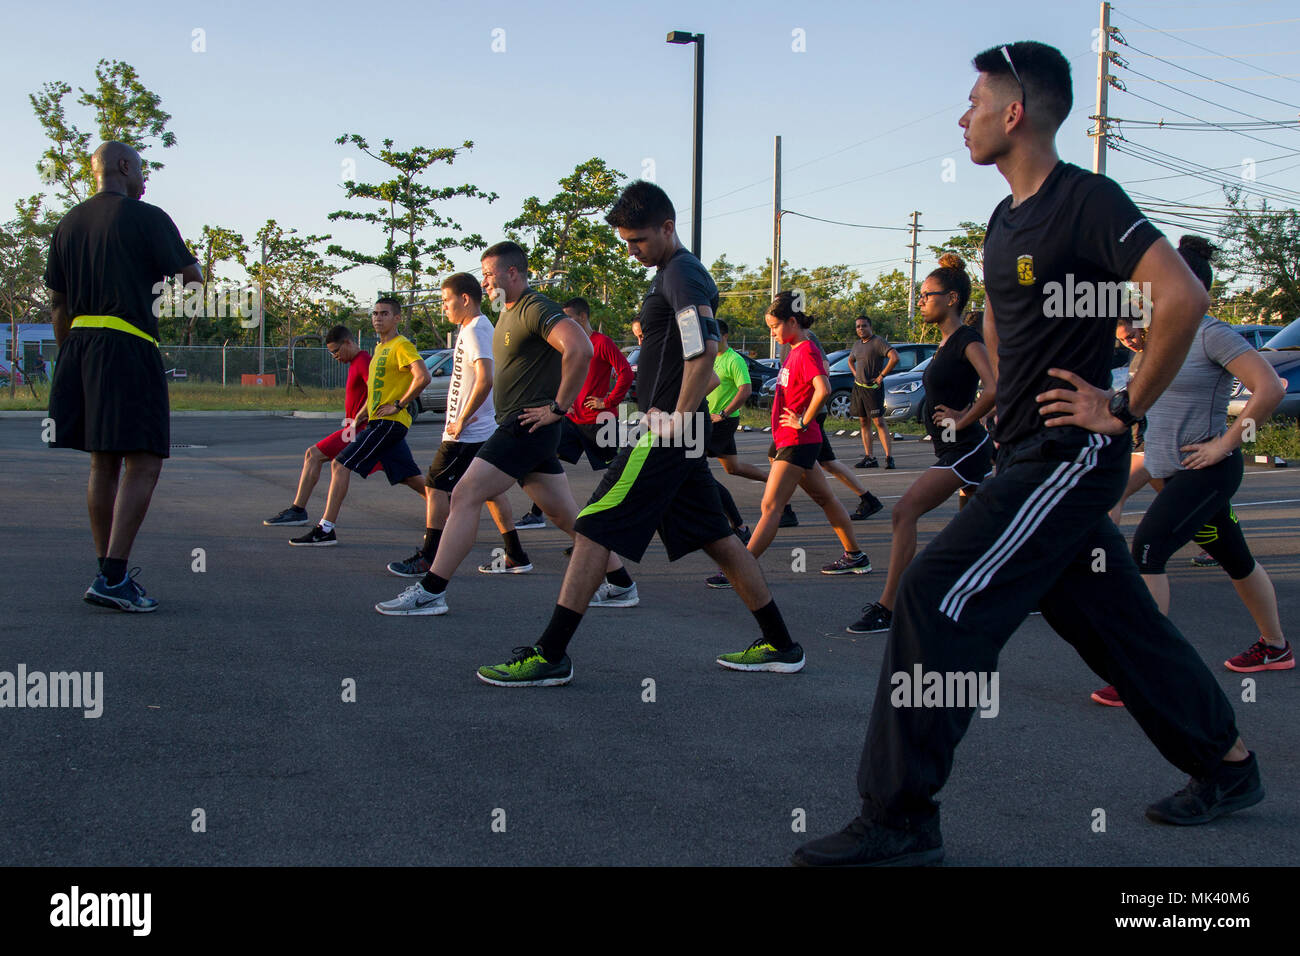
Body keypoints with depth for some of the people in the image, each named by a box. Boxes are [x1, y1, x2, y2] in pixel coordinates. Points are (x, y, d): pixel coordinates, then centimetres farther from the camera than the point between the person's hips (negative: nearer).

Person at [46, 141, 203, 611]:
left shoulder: (68, 224, 15)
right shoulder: (147, 218, -4)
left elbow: (58, 305, 16)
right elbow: (192, 281, -3)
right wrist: (188, 261, 18)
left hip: (79, 348, 7)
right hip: (129, 348, -7)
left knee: (103, 463, 13)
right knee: (143, 463, -6)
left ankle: (110, 574, 17)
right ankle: (113, 577, -14)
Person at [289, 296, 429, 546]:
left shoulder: (401, 346, -10)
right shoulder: (381, 348, 20)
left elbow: (423, 377, -25)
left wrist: (398, 405, -19)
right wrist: (359, 417, 23)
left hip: (388, 422, -10)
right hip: (379, 422, 10)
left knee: (340, 465, -11)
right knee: (411, 477, 11)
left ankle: (325, 530, -11)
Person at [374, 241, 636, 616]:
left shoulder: (535, 309, -13)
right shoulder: (509, 314, 19)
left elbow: (580, 349, -28)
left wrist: (559, 408, -22)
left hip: (528, 426, -10)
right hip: (516, 427, 10)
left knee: (466, 496, -12)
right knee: (565, 514, 12)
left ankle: (431, 591, -9)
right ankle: (621, 585, 18)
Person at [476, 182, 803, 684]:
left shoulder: (681, 274, -12)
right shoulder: (672, 274, 20)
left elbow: (703, 351, -24)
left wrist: (676, 421, -20)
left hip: (665, 436, -10)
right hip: (681, 437, 10)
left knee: (593, 531, -9)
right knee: (716, 538, 13)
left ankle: (549, 655, -6)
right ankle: (780, 646, 18)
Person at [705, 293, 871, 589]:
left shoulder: (806, 352, -16)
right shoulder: (796, 351, 13)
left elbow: (823, 390, -31)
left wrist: (803, 422, -22)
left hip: (797, 442, -11)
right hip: (795, 441, 11)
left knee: (771, 506, -12)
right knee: (825, 499, 17)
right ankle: (855, 557, 26)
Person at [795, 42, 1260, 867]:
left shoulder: (1086, 200, -14)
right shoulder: (1007, 220, 13)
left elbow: (1183, 297, -24)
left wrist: (1125, 408, -18)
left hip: (1069, 456, -10)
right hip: (1031, 456, 10)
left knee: (938, 599, -14)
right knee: (1115, 620, 16)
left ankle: (899, 820, -7)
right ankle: (1231, 766, 33)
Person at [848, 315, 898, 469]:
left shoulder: (878, 342, -10)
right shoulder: (857, 345, 14)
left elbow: (895, 357, -22)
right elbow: (850, 360, 34)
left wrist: (881, 376, -17)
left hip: (873, 388, -8)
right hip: (858, 387, 8)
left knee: (879, 421, -11)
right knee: (864, 422, 6)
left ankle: (888, 456, -10)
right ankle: (869, 457, 9)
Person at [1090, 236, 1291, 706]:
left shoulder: (1213, 334, -14)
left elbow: (1270, 388, -23)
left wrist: (1226, 443, -20)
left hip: (1206, 472, -9)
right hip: (1172, 470, 9)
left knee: (1147, 548, -21)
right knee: (1235, 557, 21)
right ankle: (1275, 647, 38)